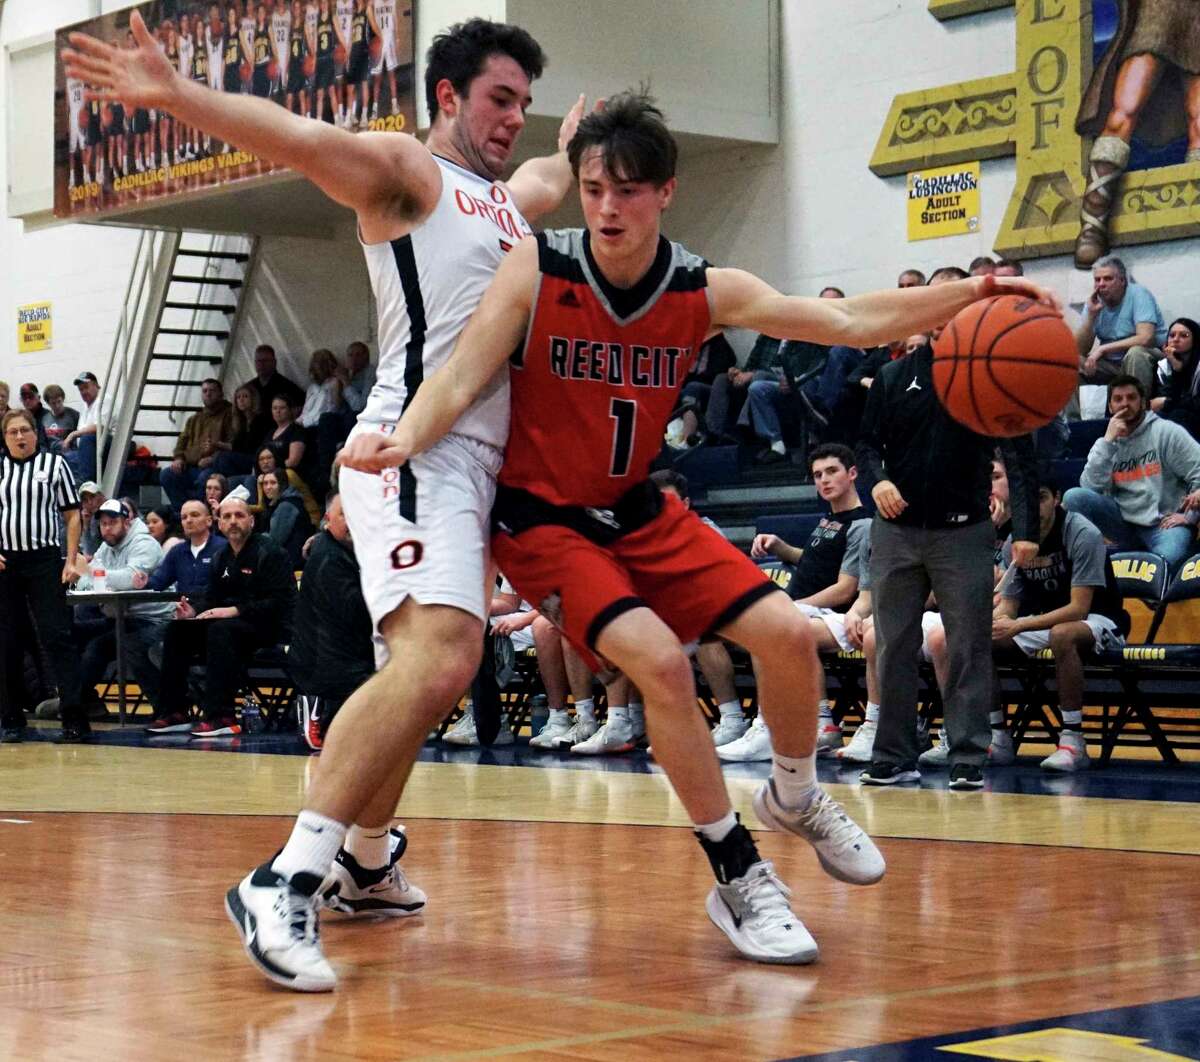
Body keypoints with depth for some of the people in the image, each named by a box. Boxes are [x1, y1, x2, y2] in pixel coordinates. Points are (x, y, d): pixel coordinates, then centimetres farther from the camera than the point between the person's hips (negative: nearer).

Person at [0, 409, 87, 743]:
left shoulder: (54, 464, 5)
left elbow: (72, 515, 5)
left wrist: (71, 561, -3)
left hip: (45, 561, -2)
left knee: (56, 636, -10)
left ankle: (74, 716, -14)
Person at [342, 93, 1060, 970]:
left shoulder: (705, 293, -9)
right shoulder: (536, 271, -18)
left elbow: (852, 322, -10)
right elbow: (461, 378, -24)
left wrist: (972, 293, -22)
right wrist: (406, 438, -46)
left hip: (635, 510, 5)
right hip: (540, 517, -4)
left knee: (787, 634, -4)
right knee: (660, 661, -25)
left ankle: (796, 799, 27)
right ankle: (739, 880, -10)